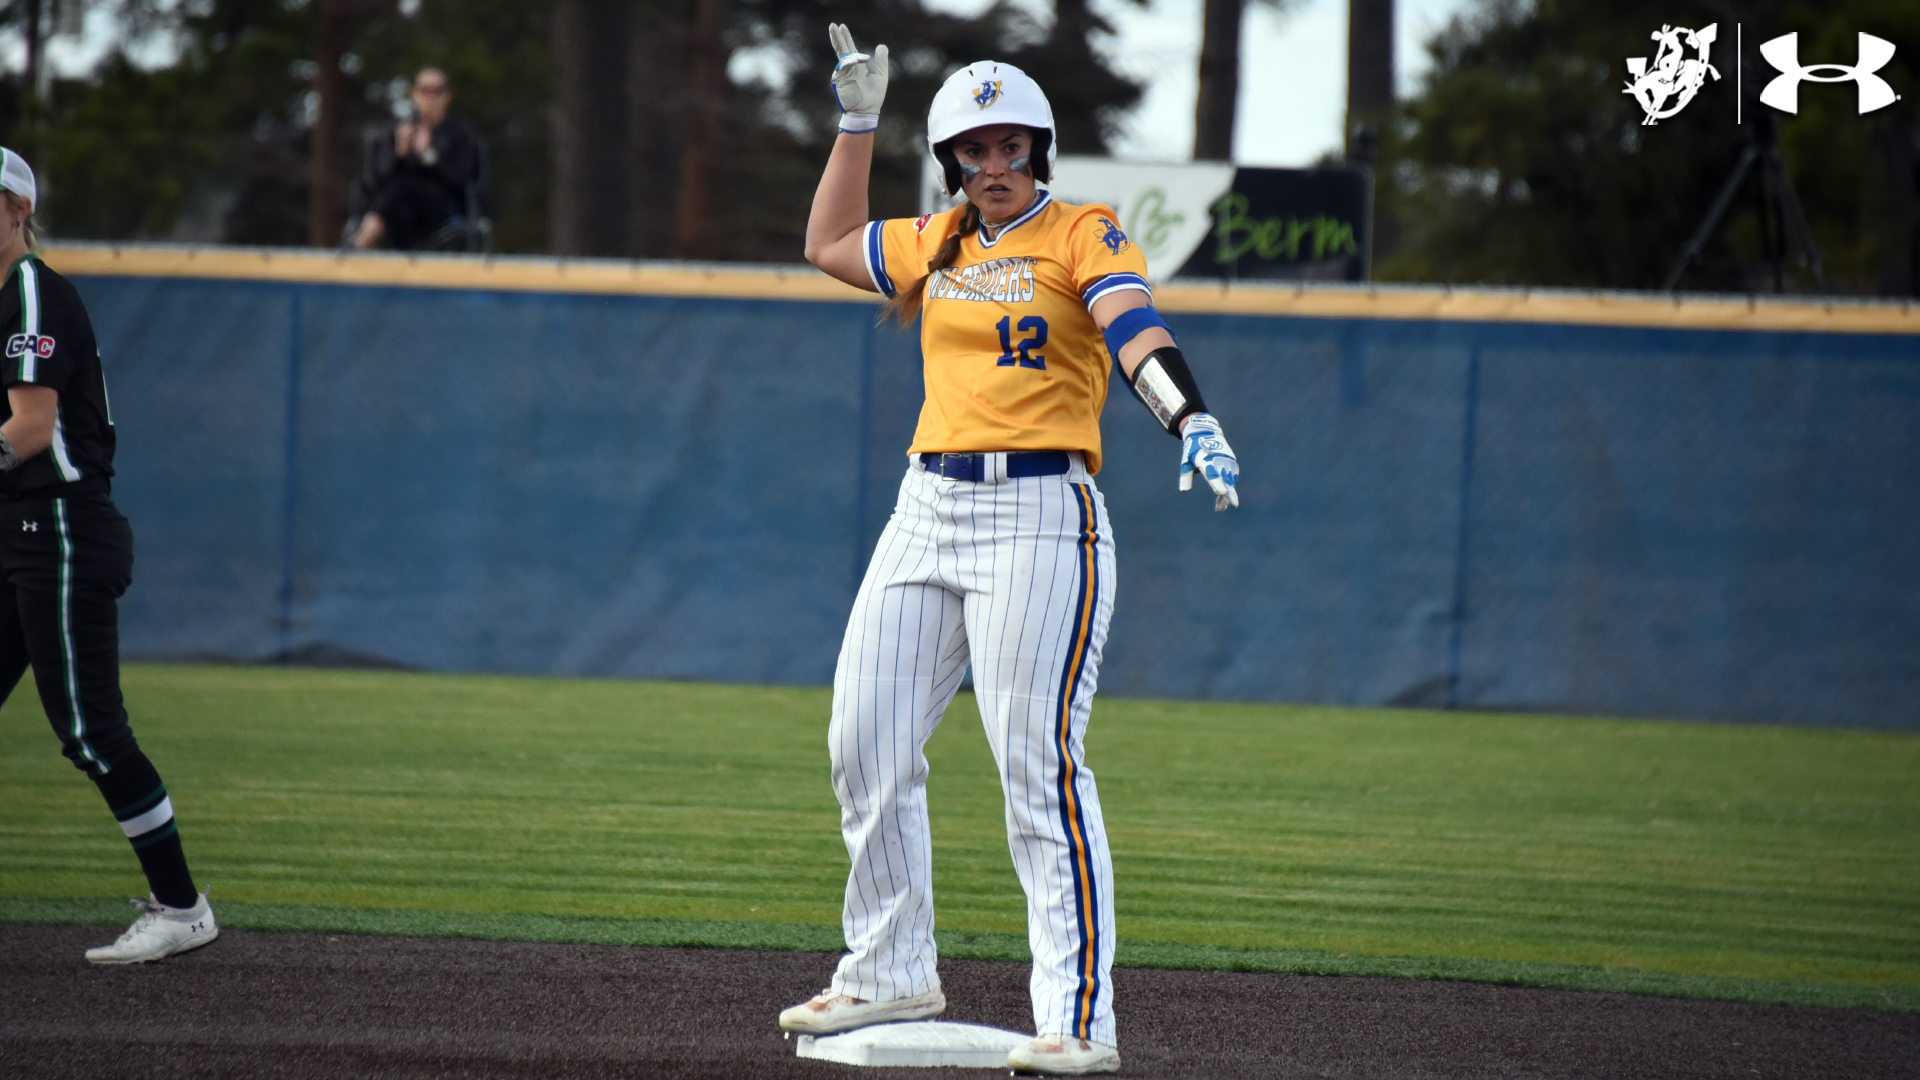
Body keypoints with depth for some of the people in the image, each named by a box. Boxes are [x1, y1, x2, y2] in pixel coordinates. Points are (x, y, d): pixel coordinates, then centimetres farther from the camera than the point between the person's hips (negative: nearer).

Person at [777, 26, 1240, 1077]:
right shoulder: (936, 243, 16)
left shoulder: (1083, 235, -3)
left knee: (1039, 771, -14)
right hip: (928, 508, 7)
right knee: (865, 749, 8)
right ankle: (891, 973, 24)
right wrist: (857, 122, 27)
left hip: (1040, 513, -7)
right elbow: (828, 244, 33)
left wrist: (1192, 422, -38)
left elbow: (1134, 328, -20)